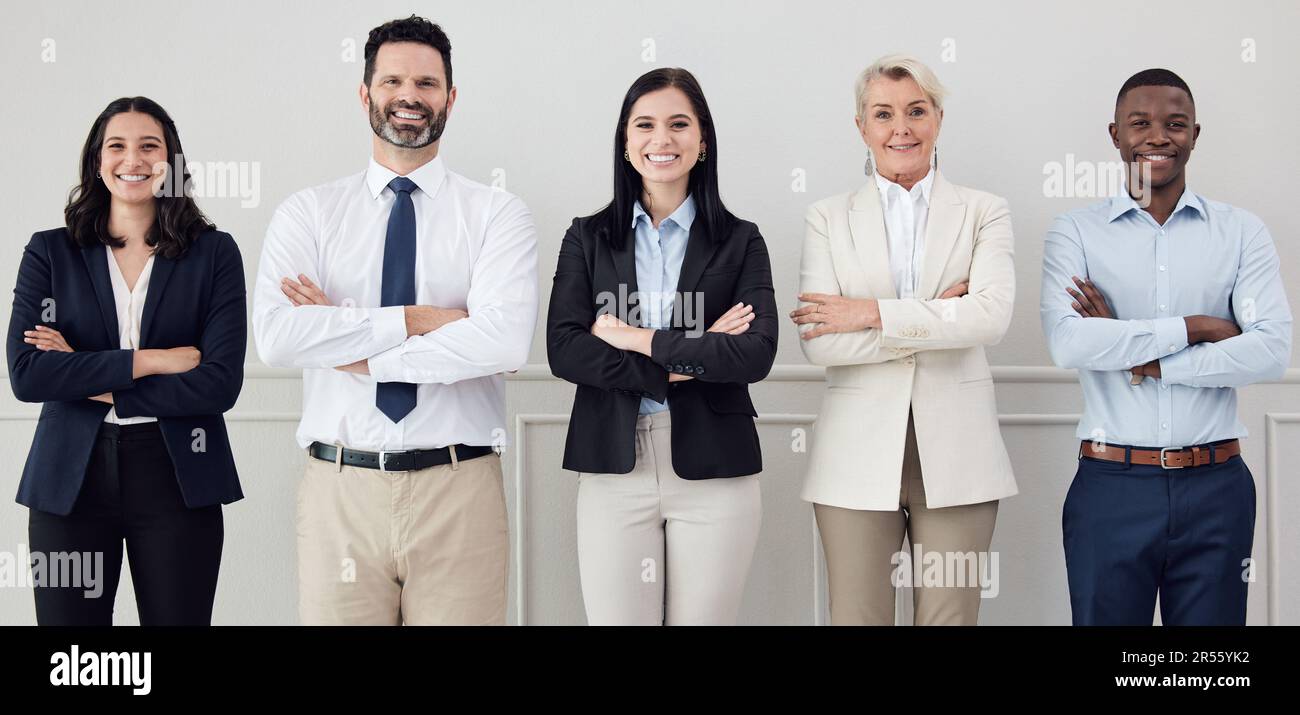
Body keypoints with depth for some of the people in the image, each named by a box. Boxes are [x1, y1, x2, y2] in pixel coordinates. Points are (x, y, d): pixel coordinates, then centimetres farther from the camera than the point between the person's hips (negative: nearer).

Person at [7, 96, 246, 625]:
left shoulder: (213, 252, 2)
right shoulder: (50, 252, 5)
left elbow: (221, 382, -8)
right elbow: (25, 374, -8)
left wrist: (89, 379, -9)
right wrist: (150, 360, -12)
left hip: (178, 480, -1)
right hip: (70, 480, 1)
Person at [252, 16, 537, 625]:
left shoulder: (498, 215, 2)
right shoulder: (307, 214, 5)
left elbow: (506, 341, -16)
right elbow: (276, 336, -11)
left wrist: (356, 353, -12)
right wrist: (417, 319, -13)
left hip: (459, 490, 0)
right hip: (340, 489, 1)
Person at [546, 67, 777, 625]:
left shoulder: (740, 241, 6)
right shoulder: (587, 239, 8)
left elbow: (757, 353, -9)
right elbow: (563, 349, -4)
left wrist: (638, 339, -10)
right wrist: (680, 364, -11)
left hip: (714, 472, 0)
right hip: (613, 470, 1)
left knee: (705, 617, 4)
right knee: (617, 619, 2)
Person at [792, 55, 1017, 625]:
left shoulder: (984, 212, 8)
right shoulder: (828, 218, 7)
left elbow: (992, 315, -11)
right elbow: (816, 341, -6)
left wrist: (871, 313, -12)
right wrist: (937, 321, -10)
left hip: (956, 455, 0)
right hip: (859, 456, 0)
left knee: (950, 615, 3)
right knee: (858, 615, 3)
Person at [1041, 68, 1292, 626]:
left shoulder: (1242, 233, 6)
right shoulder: (1075, 233, 3)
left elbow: (1272, 351, -7)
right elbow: (1068, 343, -14)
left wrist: (1140, 360, -11)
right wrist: (1194, 328, -11)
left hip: (1216, 492, 1)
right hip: (1111, 488, -1)